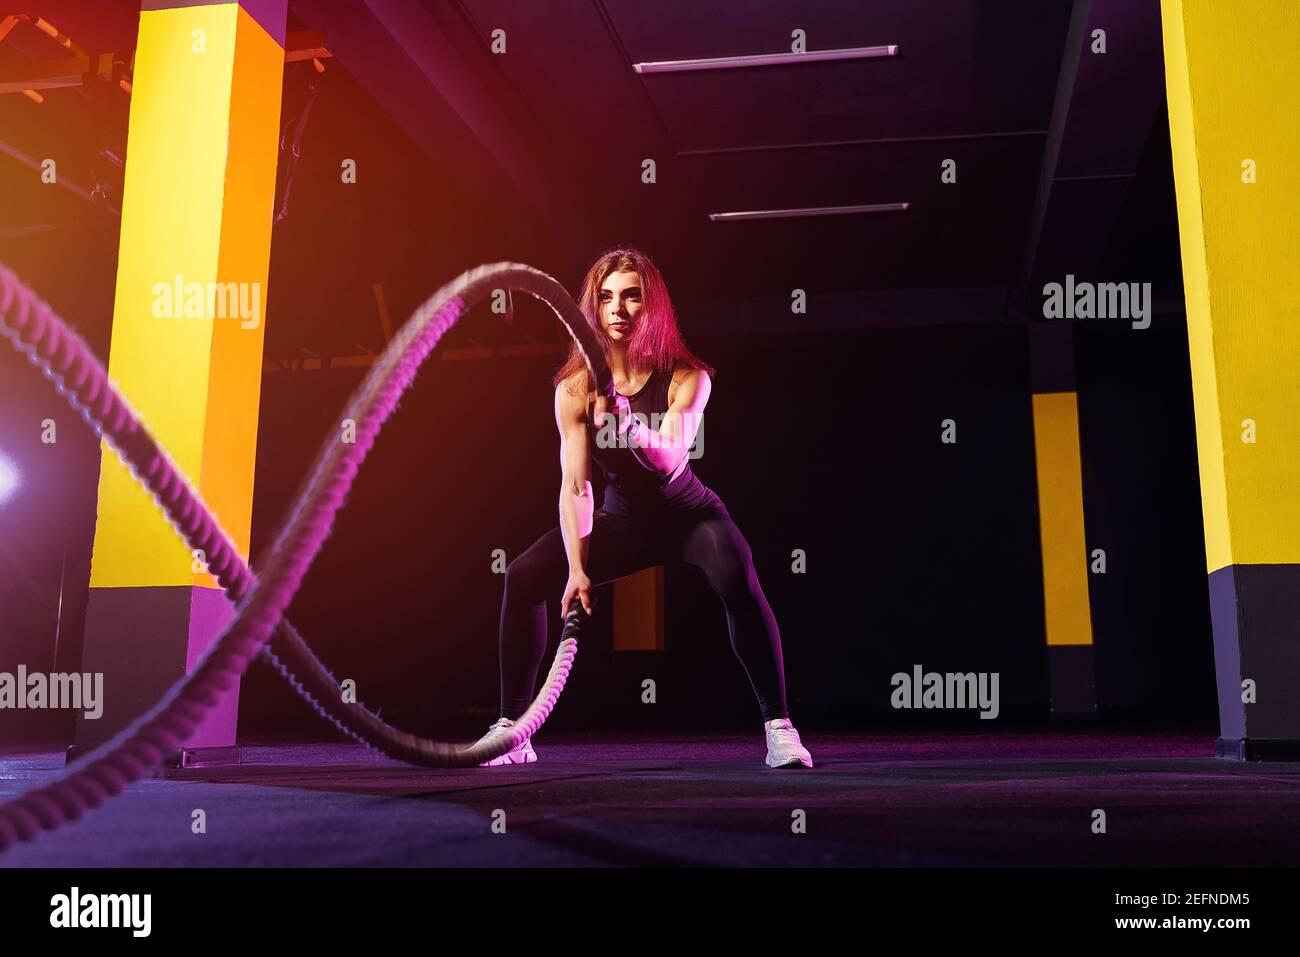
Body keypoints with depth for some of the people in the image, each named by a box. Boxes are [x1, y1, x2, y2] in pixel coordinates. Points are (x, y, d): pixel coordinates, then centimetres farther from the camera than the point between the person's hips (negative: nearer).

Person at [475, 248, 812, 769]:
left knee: (737, 576, -34)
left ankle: (778, 725, -23)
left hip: (688, 515, -2)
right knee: (524, 576, -16)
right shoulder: (575, 387, -14)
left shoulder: (685, 377, -20)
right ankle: (511, 730, -3)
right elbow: (575, 485, -19)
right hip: (620, 521, 3)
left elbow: (670, 462, -36)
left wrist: (631, 427, -56)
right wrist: (576, 568, -29)